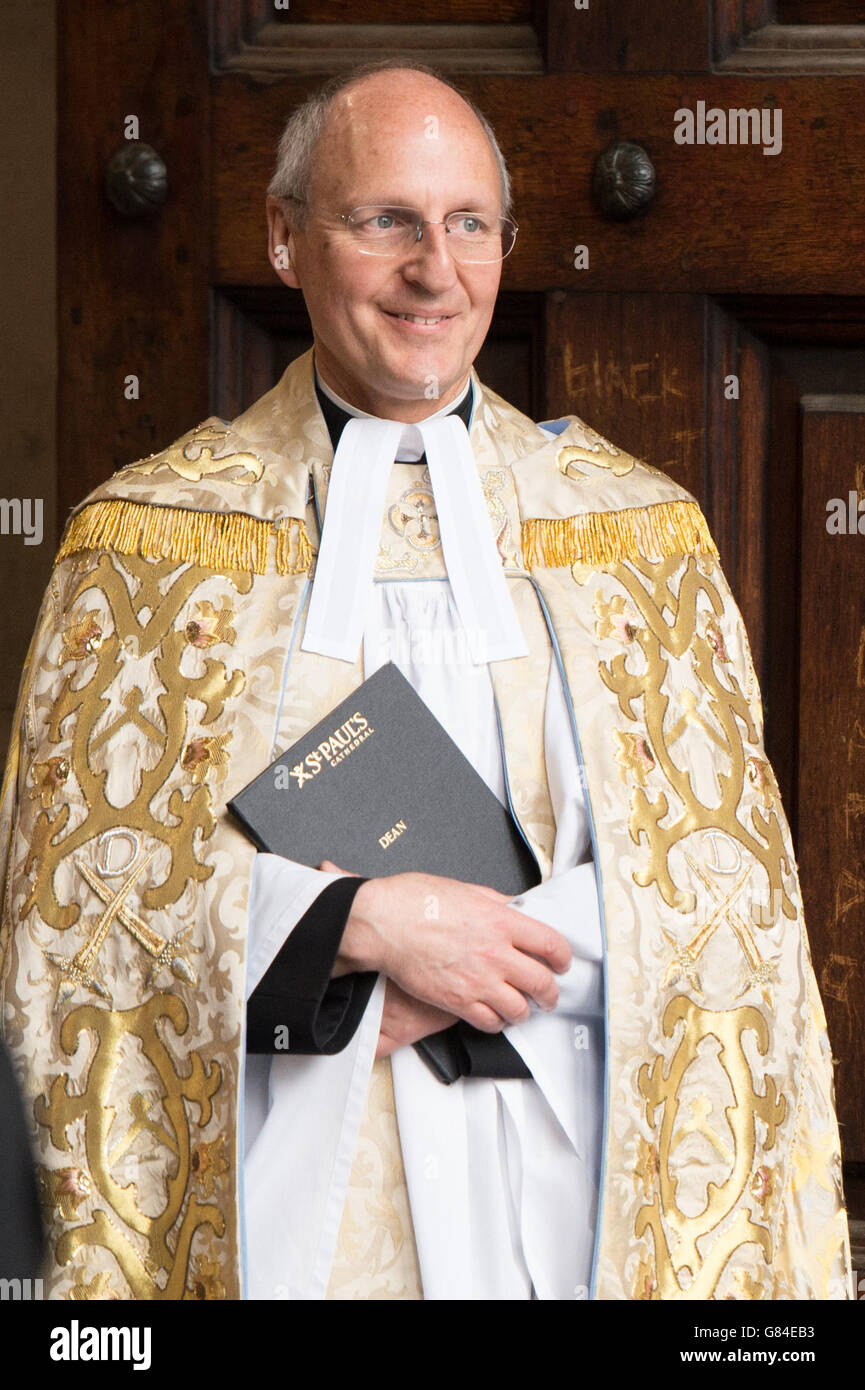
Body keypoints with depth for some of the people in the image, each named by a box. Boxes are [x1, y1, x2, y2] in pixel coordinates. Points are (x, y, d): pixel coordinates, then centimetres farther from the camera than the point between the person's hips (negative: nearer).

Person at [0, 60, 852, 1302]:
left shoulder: (639, 534, 6)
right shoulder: (148, 541, 2)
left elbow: (733, 871, 1)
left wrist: (495, 961, -14)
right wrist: (363, 924, -16)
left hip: (561, 1195, 2)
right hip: (278, 1202, -1)